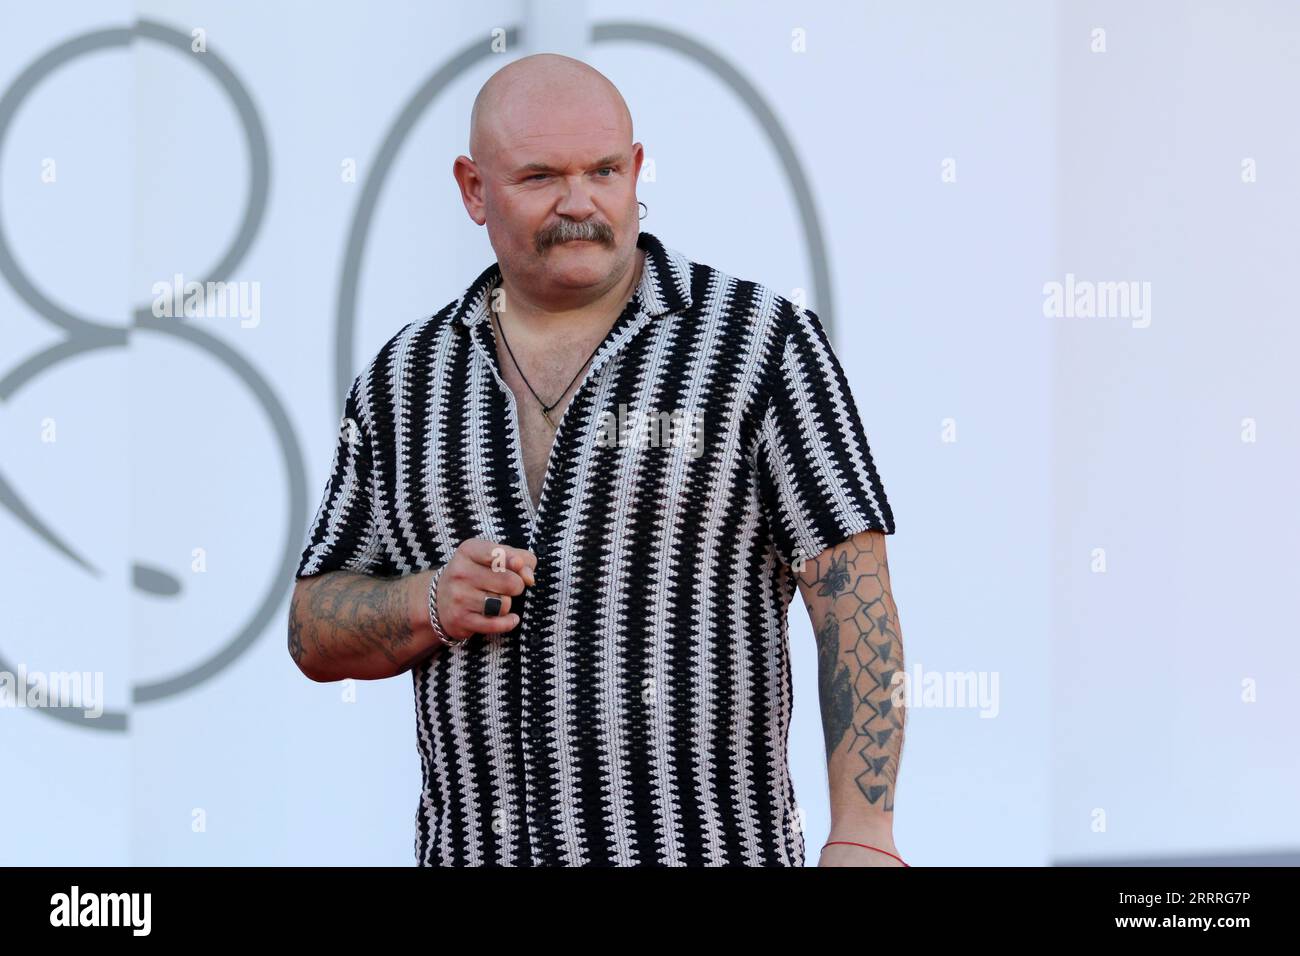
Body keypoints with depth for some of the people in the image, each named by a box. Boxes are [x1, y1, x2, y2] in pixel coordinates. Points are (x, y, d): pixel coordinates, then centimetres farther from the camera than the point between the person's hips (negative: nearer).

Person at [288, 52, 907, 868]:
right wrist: (434, 606, -10)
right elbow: (318, 633, 12)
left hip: (701, 859, -4)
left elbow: (855, 597, -8)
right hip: (482, 856, 4)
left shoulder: (760, 343, -4)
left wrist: (863, 838, -19)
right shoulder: (409, 380, 8)